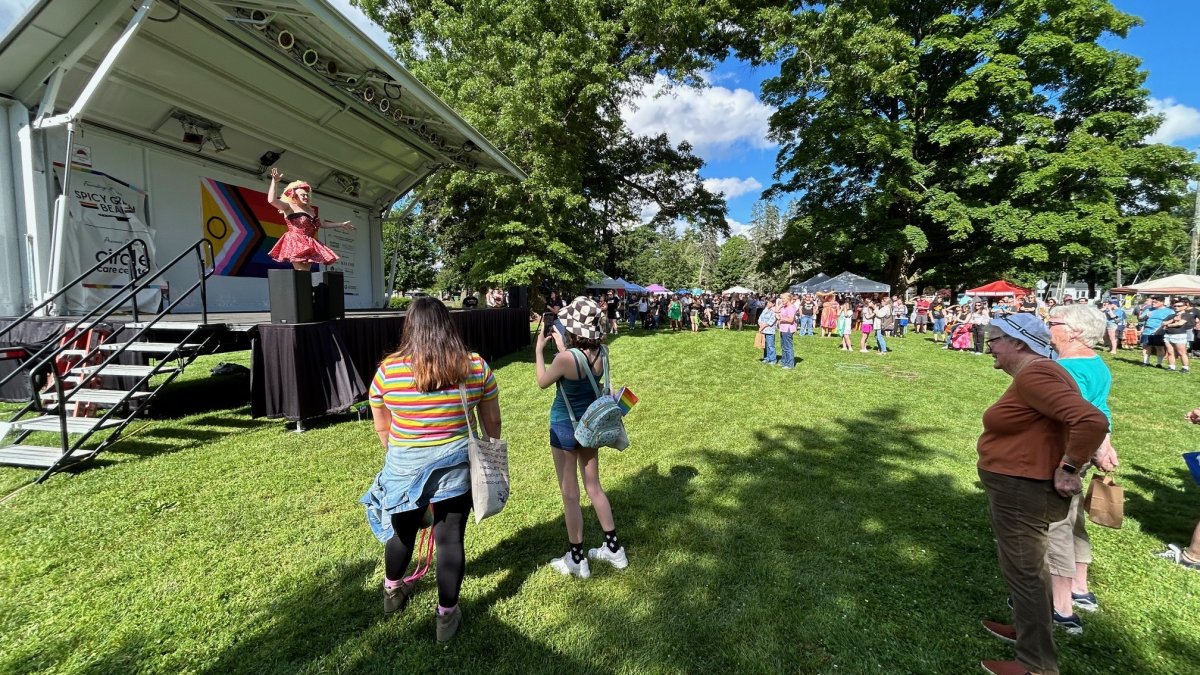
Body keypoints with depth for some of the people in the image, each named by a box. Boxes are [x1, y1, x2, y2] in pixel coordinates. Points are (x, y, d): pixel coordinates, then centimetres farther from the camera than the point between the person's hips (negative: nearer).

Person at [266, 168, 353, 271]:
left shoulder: (310, 210, 23)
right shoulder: (289, 206, 2)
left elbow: (322, 223, 34)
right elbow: (272, 200, -13)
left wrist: (341, 224, 38)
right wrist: (275, 181, -17)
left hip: (308, 245, 7)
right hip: (295, 243, -7)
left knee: (306, 272, -1)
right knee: (301, 273, -19)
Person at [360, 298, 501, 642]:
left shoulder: (388, 369, -11)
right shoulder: (477, 366, -10)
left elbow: (381, 427, 2)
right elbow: (492, 421, -1)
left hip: (405, 467, 1)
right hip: (456, 465, -1)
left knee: (403, 531, 25)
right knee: (451, 539, 13)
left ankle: (392, 592, 51)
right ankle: (447, 616, 30)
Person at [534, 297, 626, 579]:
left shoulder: (566, 358, -28)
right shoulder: (602, 352, -10)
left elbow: (542, 382, -8)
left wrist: (539, 349, 1)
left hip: (565, 428, -6)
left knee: (570, 495, 10)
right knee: (594, 487, 21)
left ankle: (576, 560, 26)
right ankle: (614, 549, 33)